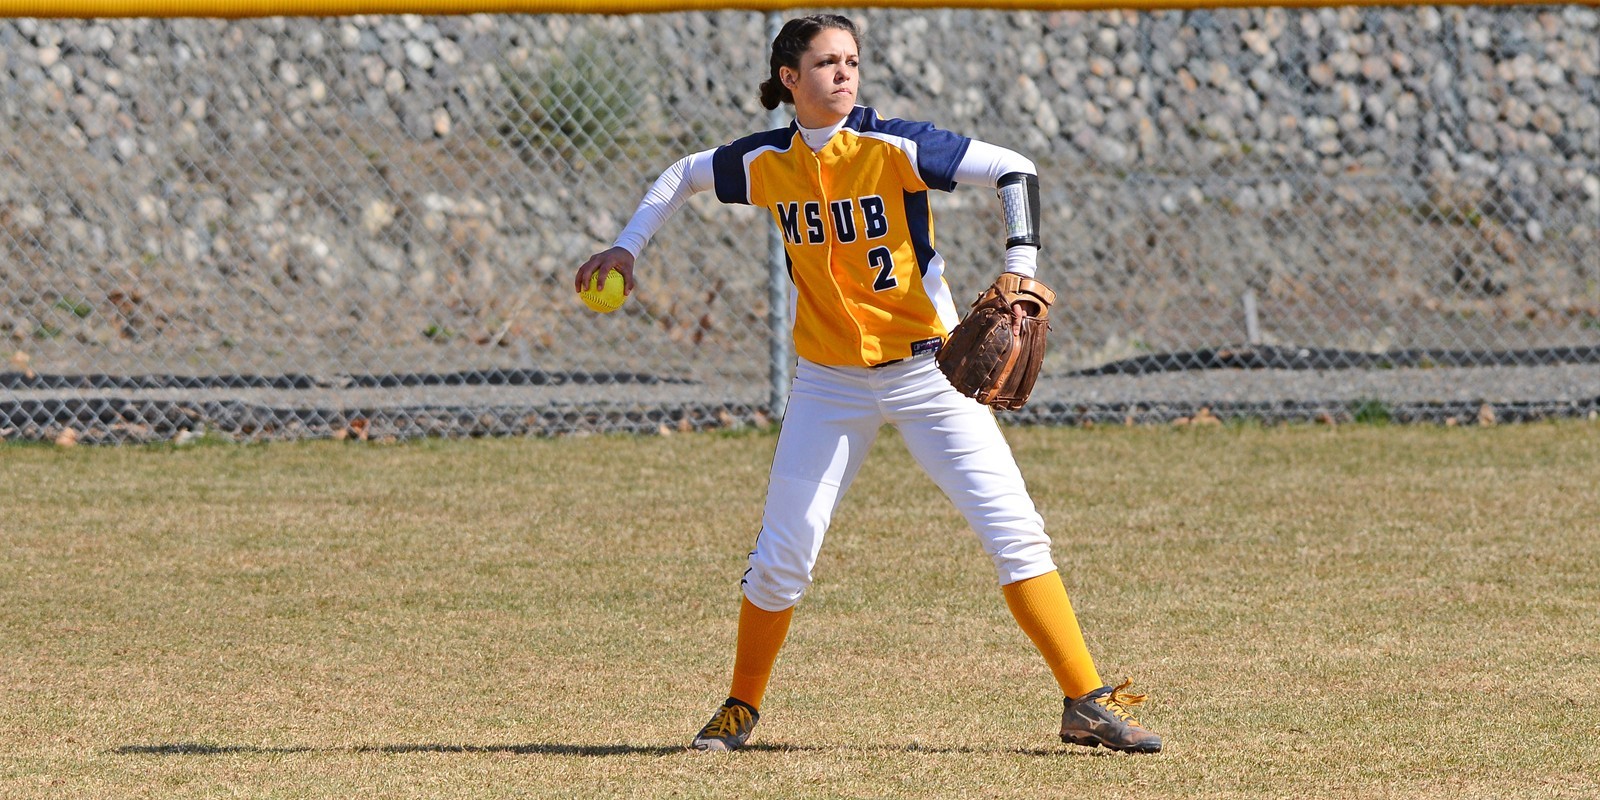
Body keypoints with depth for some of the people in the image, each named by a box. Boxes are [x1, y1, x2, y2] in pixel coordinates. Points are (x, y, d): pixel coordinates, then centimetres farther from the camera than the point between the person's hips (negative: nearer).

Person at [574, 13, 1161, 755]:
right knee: (782, 557, 2)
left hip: (926, 370, -2)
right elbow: (685, 174, 17)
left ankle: (1087, 701, -7)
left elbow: (1014, 170, -15)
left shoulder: (892, 148, -15)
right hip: (830, 384, 2)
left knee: (1013, 528, -11)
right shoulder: (764, 163, -4)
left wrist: (1020, 273, -26)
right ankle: (740, 709, 24)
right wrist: (627, 247, 9)